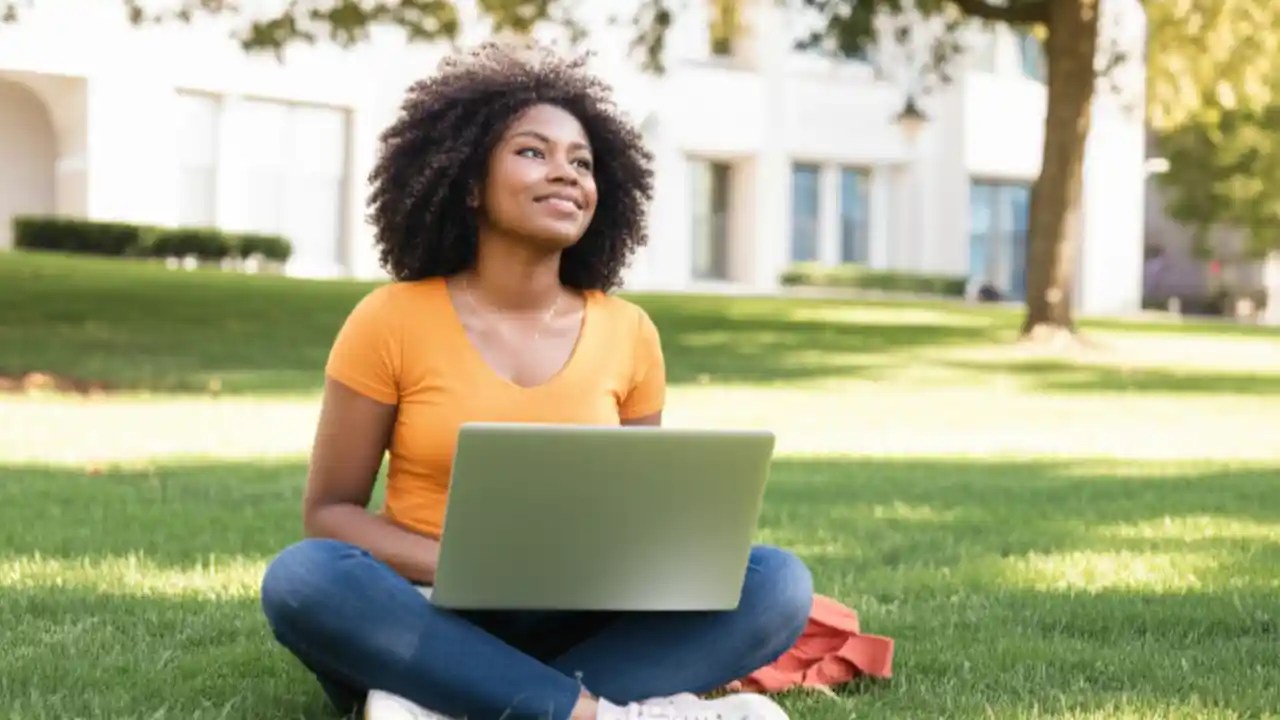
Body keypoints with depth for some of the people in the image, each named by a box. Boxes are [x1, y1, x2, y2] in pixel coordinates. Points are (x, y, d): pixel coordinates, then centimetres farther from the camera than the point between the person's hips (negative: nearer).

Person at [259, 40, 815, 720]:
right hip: (428, 623, -3)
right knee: (303, 577, -34)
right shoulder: (390, 321, -4)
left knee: (777, 582, -21)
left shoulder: (628, 333, 4)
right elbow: (329, 511, -2)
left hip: (570, 630, 3)